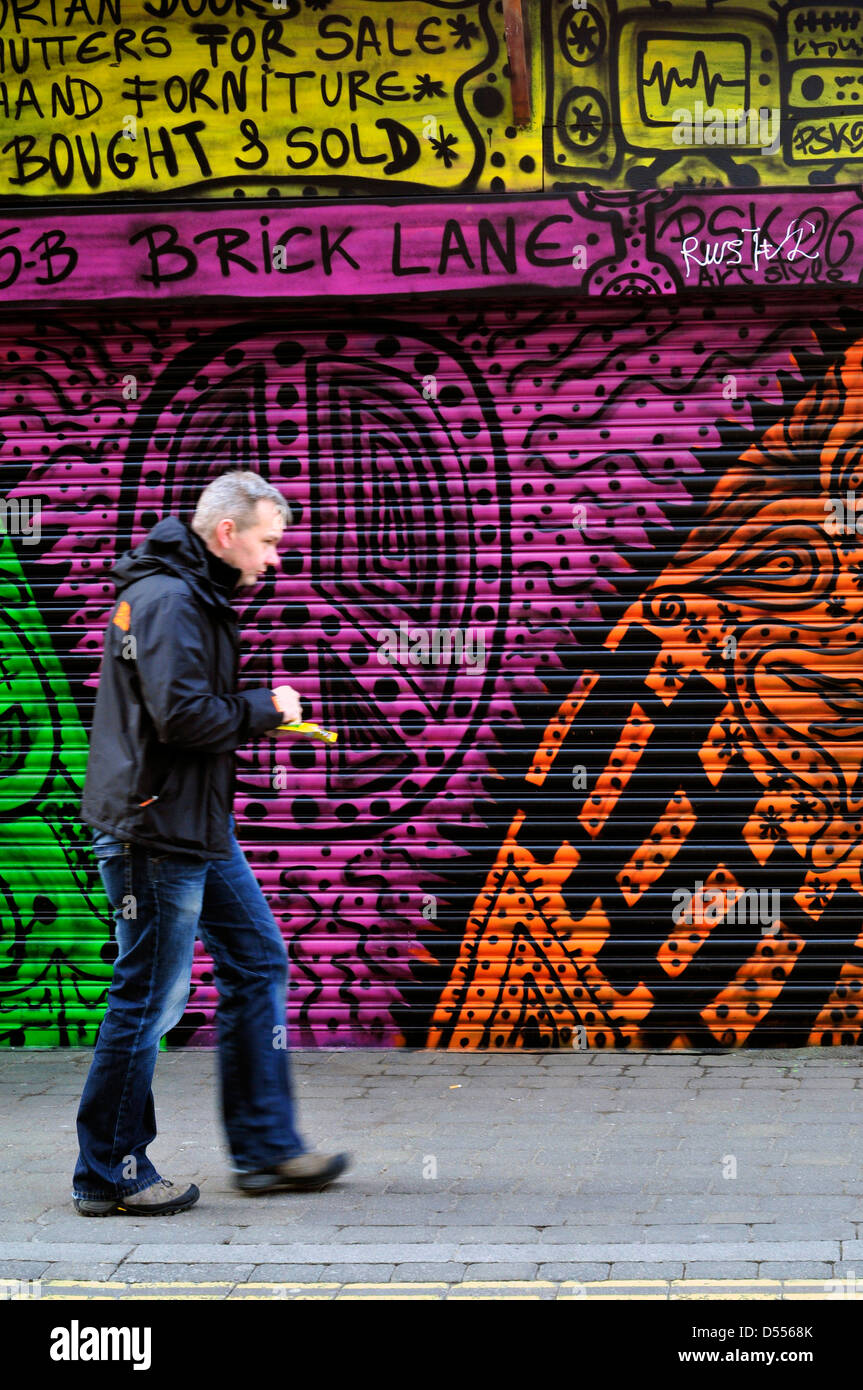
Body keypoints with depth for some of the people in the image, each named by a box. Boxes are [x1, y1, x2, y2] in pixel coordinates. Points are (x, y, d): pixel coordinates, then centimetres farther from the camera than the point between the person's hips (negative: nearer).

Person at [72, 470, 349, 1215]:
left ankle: (267, 1147, 24)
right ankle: (108, 1175, 10)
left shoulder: (198, 597, 15)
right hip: (156, 830, -11)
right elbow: (183, 715, -26)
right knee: (149, 1000, -2)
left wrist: (261, 713, 4)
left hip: (199, 828, 11)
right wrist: (265, 707, -12)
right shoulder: (167, 600, -17)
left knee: (259, 963, 15)